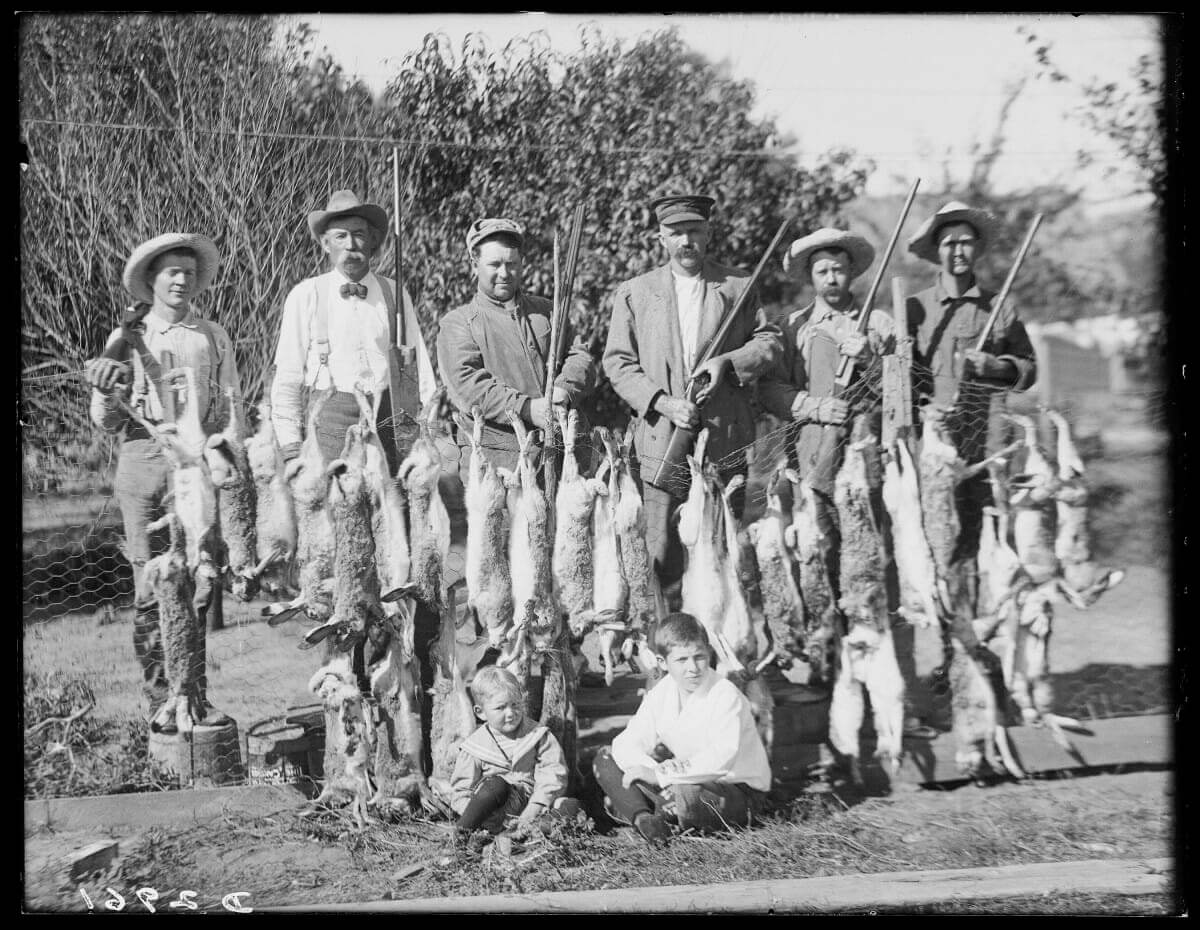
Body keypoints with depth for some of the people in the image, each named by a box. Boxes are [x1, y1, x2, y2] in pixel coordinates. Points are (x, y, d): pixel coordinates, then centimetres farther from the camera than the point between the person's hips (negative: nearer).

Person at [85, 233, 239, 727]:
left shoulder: (213, 336, 15)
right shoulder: (125, 338, 13)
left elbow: (232, 408, 15)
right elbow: (104, 421, 11)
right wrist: (107, 393, -10)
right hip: (144, 457, 0)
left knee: (203, 583, -5)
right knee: (151, 585, -3)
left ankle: (196, 694, 3)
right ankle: (160, 696, 6)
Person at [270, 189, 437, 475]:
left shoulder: (395, 294, 10)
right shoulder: (305, 296, 4)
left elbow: (421, 371, 8)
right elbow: (287, 377, 3)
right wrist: (291, 449, -3)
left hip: (389, 420, 2)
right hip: (330, 420, -2)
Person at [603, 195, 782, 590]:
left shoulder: (738, 286, 9)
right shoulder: (633, 293, 8)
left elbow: (770, 341, 10)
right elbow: (617, 363, 3)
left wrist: (726, 362, -9)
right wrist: (663, 402, -11)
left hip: (725, 439, 1)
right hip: (661, 440, -1)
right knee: (658, 551, -3)